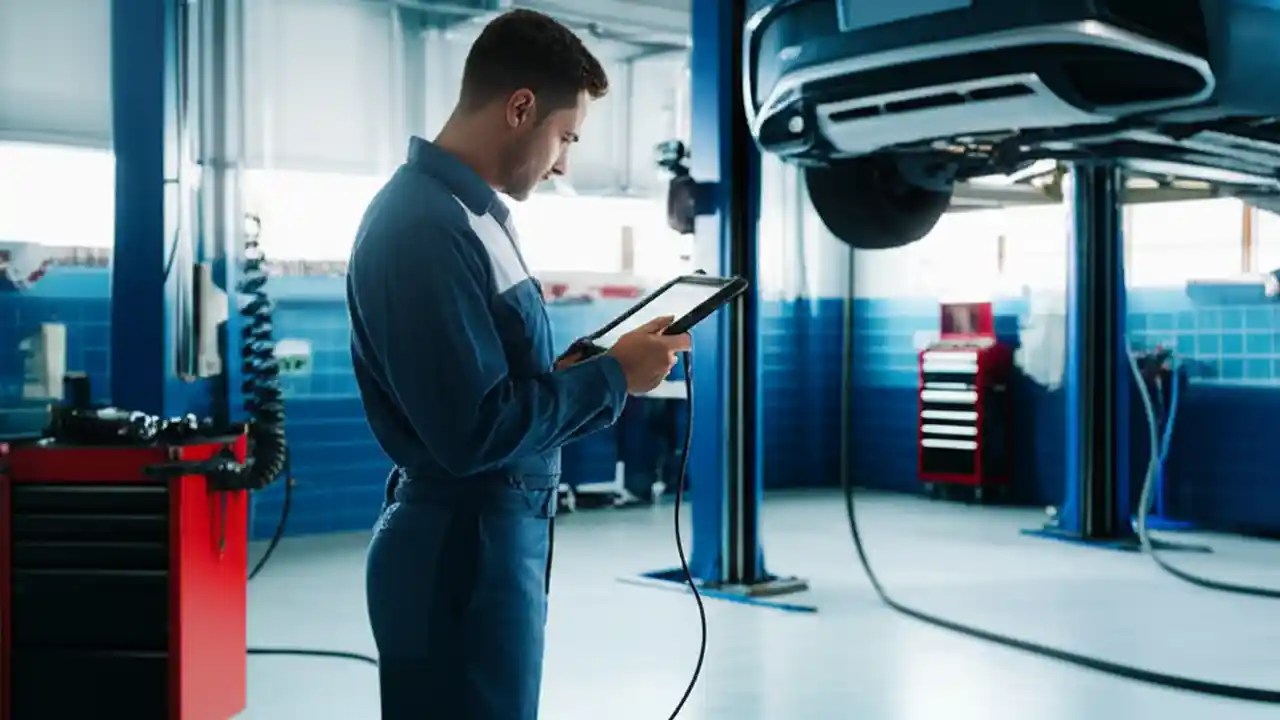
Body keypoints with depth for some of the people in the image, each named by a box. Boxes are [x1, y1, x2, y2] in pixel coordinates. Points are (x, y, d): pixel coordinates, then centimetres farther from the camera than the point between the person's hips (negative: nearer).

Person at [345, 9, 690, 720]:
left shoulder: (464, 210, 11)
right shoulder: (426, 225, -20)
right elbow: (473, 430, -25)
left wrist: (582, 368, 2)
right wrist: (611, 377, -15)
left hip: (496, 534, 10)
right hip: (461, 550, -10)